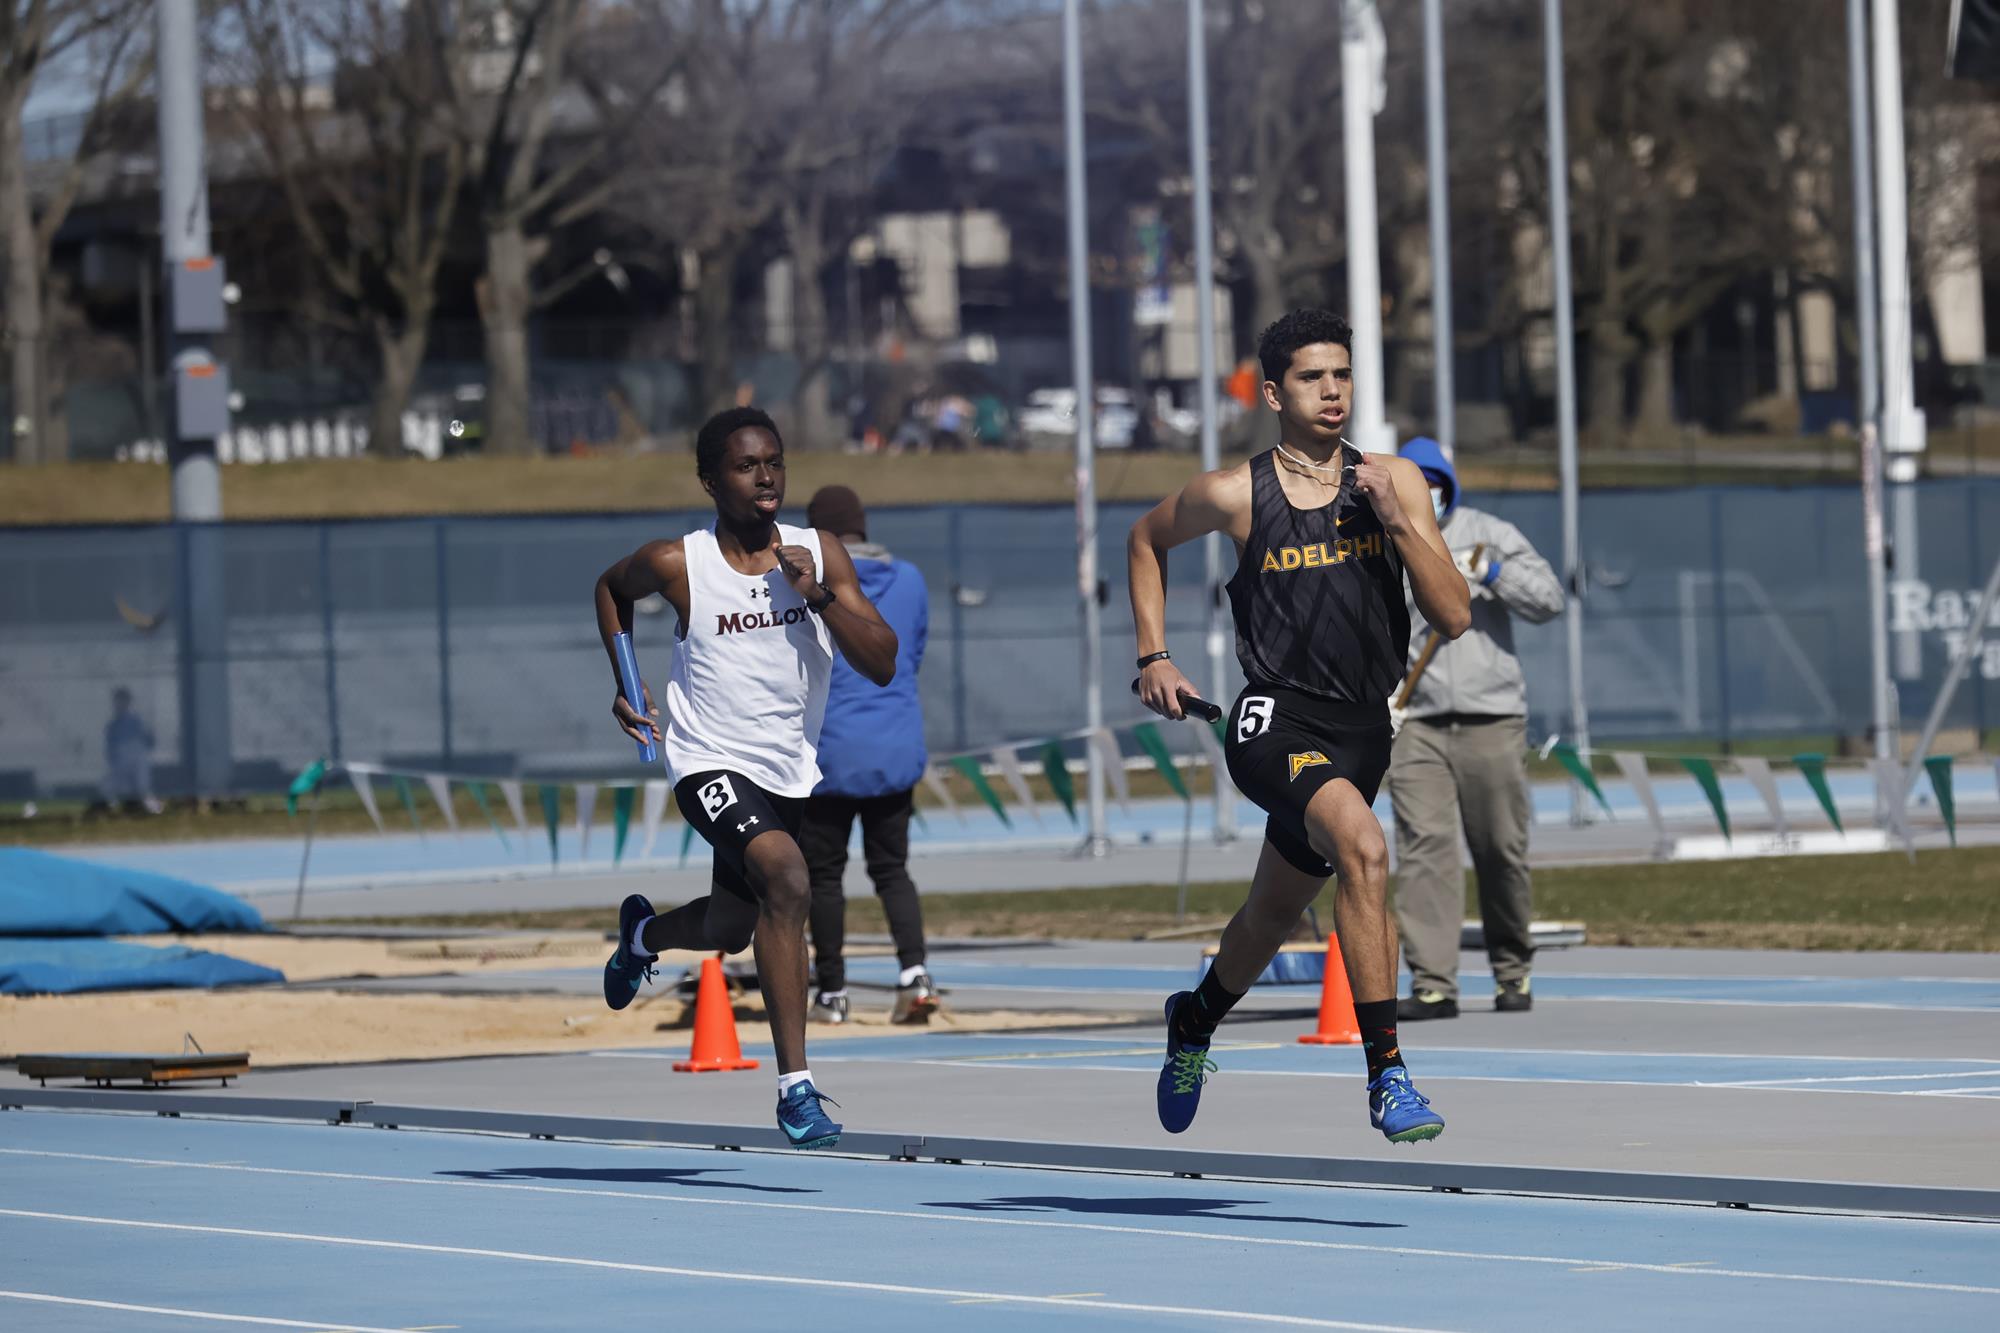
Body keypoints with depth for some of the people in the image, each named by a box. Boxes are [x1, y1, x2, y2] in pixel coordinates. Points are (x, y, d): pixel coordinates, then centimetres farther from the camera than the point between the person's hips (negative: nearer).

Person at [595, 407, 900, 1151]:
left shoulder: (821, 556, -5)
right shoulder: (677, 565, -11)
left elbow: (882, 665, -10)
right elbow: (612, 587, 12)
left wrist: (820, 595, -22)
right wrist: (625, 684, 6)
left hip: (791, 774, 5)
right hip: (711, 763, -5)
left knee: (730, 927, 20)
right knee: (785, 875, -31)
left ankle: (642, 933, 59)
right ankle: (794, 1085, -29)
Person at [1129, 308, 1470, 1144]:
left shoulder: (1395, 482, 2)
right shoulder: (1234, 495, -4)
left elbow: (1454, 617, -3)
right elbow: (1146, 542, 17)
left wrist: (1396, 519, -14)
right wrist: (1152, 657, 10)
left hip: (1361, 730, 5)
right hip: (1276, 722, -5)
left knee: (1274, 913, 23)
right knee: (1364, 848, -32)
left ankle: (1195, 1019, 55)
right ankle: (1385, 1075, -31)